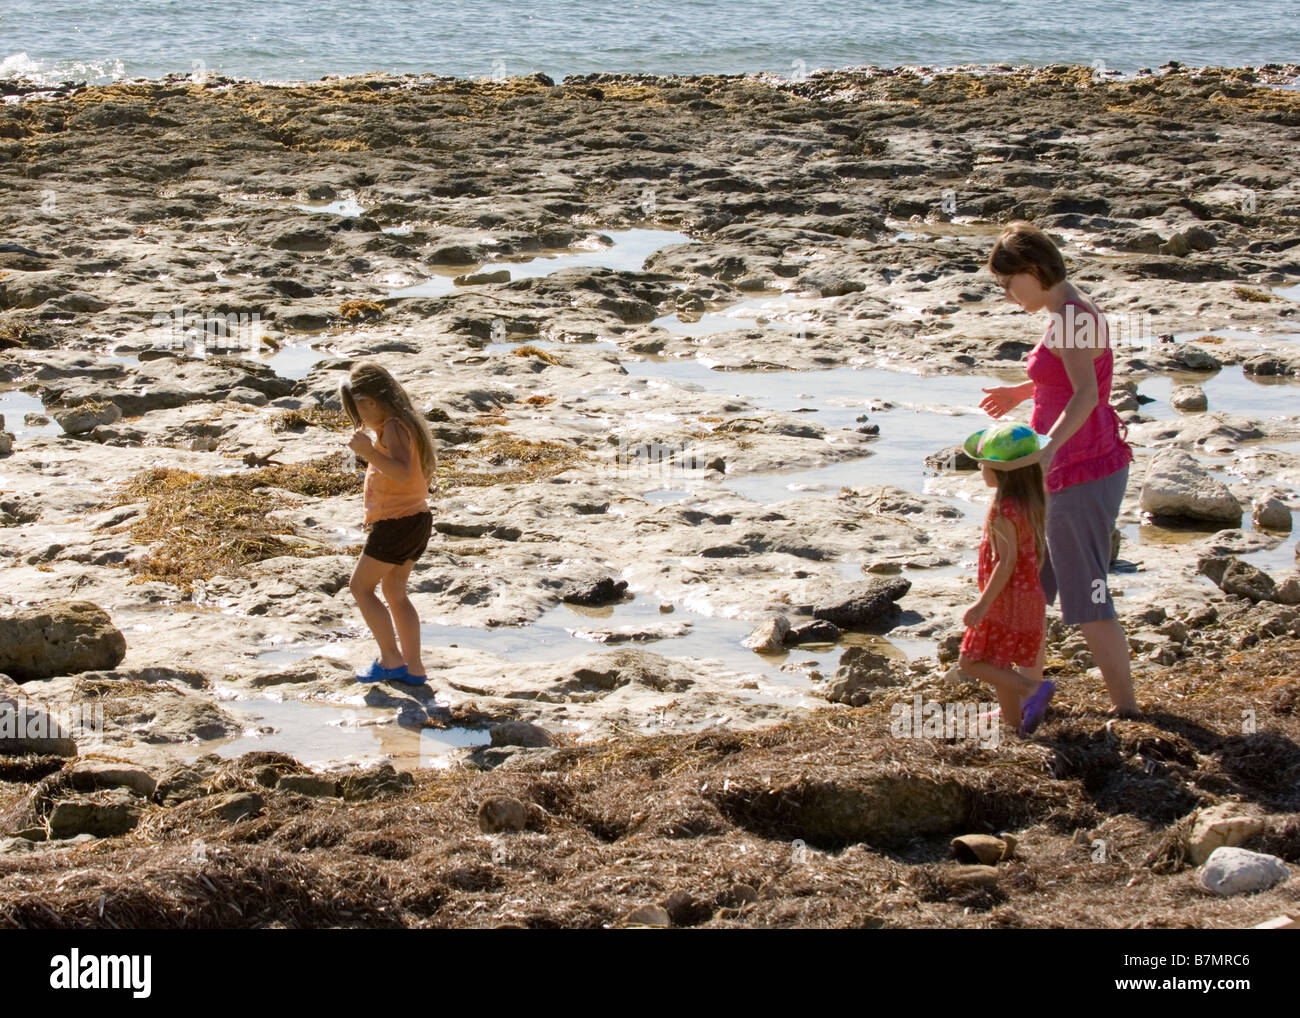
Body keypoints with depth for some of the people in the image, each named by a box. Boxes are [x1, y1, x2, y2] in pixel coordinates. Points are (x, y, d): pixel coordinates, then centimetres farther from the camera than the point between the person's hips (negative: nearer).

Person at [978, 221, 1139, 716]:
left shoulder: (1069, 318, -19)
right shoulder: (1074, 311, 11)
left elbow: (1086, 393, -33)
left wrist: (1048, 446, -48)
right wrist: (1023, 391, 42)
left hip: (1083, 473, -11)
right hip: (1068, 472, 11)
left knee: (1086, 601, -4)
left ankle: (1127, 709, 4)